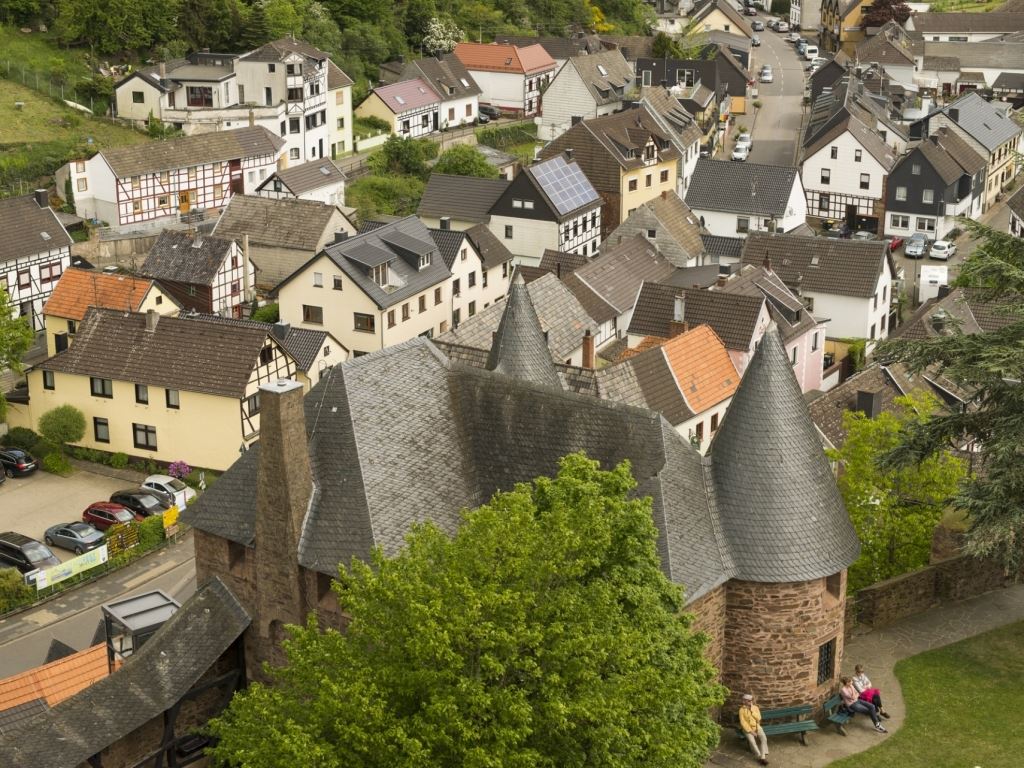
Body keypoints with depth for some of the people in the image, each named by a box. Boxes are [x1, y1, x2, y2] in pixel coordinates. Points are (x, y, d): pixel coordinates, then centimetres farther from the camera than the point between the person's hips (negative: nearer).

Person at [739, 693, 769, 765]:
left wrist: (752, 710, -13)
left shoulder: (755, 708, 6)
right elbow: (743, 722, -10)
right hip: (747, 728, -3)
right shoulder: (742, 710, -4)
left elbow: (758, 718, -6)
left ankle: (763, 757, -31)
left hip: (757, 727, 3)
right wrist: (751, 731, -17)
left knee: (764, 738, -25)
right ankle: (760, 756, -26)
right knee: (752, 740, -31)